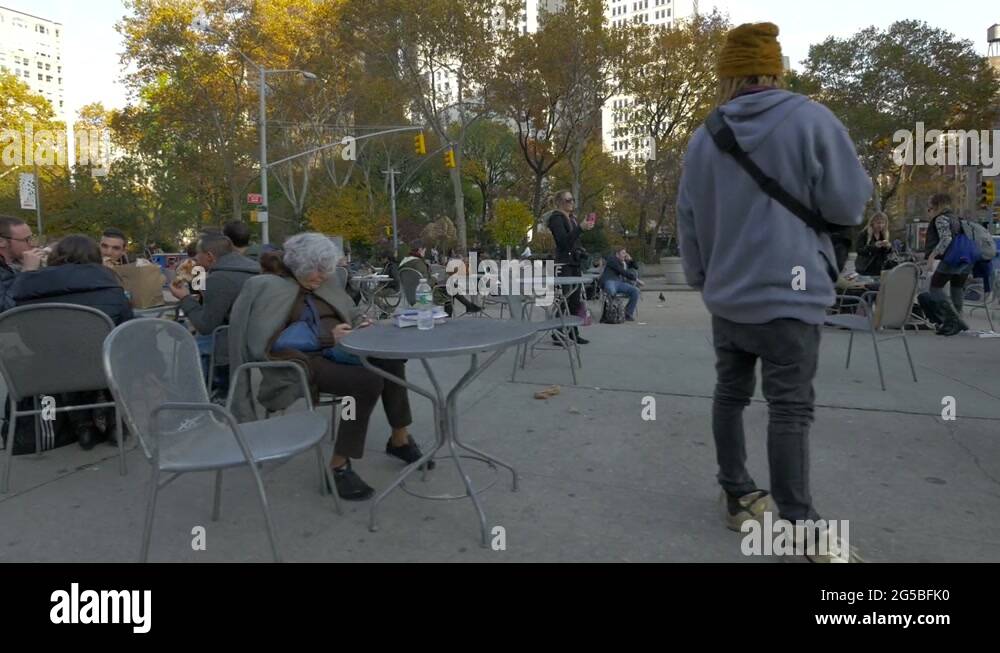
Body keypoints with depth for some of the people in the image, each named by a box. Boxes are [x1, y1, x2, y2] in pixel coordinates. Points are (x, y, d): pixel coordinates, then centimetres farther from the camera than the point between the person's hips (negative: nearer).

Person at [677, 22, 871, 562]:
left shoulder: (702, 140, 4)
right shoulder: (810, 119, -7)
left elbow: (687, 222, 11)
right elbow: (849, 205, -5)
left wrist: (700, 277, 24)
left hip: (727, 296, 5)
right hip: (788, 294, -4)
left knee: (730, 395, 15)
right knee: (790, 410, -1)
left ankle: (737, 496, 24)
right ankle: (800, 528, 4)